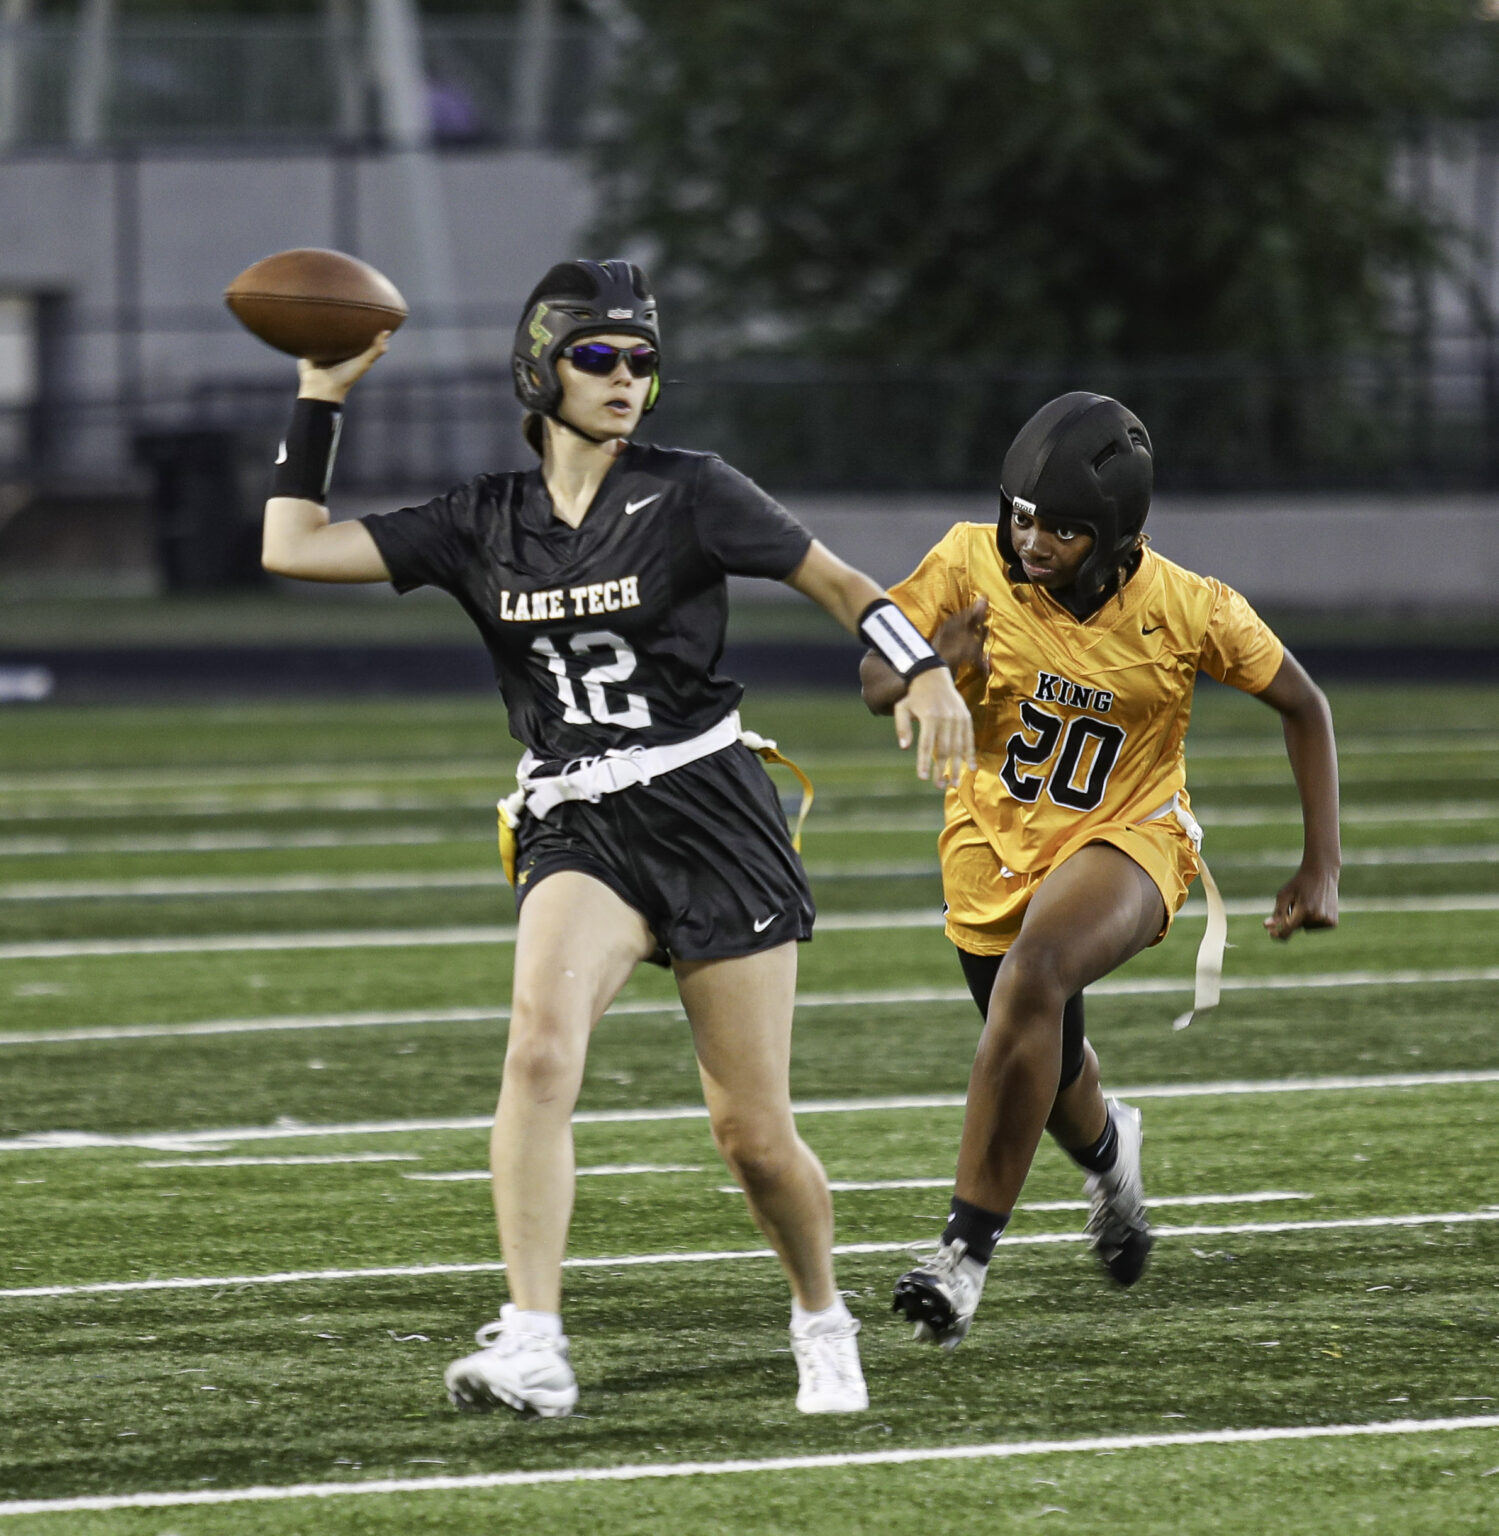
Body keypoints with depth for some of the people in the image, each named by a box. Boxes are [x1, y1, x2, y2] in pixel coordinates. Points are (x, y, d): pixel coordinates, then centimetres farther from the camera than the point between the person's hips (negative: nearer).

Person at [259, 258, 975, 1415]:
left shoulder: (685, 495, -2)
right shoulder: (485, 525, 6)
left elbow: (839, 582, 1)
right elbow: (293, 547, 6)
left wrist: (927, 675, -14)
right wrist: (322, 399, 4)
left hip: (712, 816, -2)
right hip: (579, 832, 2)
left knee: (754, 1136, 1)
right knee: (540, 1049, -27)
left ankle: (822, 1323, 30)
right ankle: (533, 1350, -30)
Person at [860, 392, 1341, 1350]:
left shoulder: (1189, 611, -20)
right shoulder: (974, 564, -17)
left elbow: (1304, 708, -5)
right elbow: (879, 682, -12)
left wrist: (1322, 870, -5)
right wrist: (929, 675, -36)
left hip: (1124, 837, -4)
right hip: (997, 835, 4)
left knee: (1033, 975, -32)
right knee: (1044, 1062, 16)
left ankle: (968, 1252, -28)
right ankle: (1106, 1149, 57)